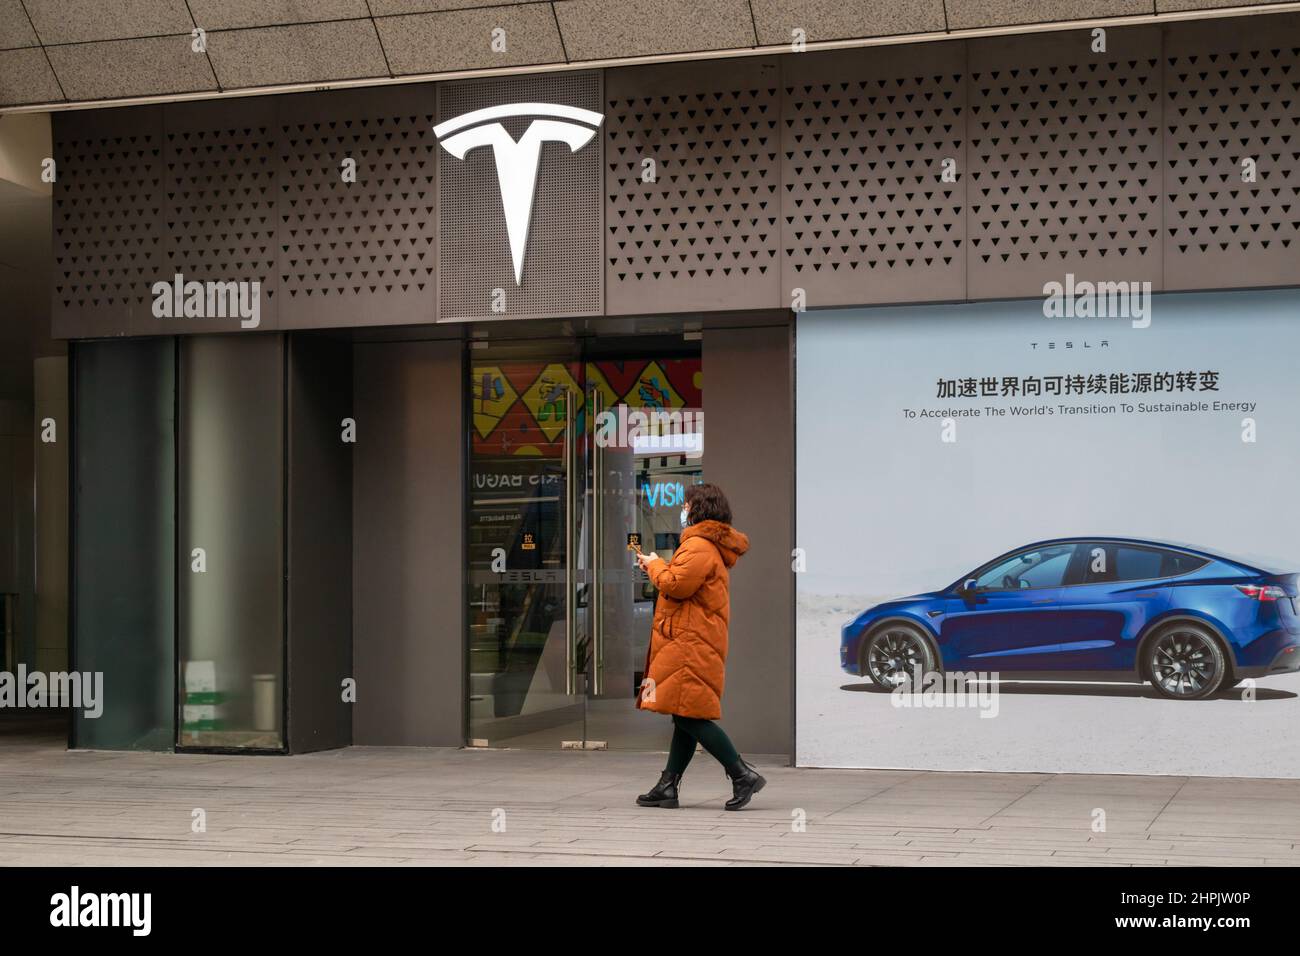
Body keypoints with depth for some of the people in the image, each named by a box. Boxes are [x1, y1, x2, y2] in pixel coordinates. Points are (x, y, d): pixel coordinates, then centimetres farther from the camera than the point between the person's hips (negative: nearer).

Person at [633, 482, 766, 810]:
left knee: (690, 716, -12)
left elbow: (677, 585, -22)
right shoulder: (713, 547, 21)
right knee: (686, 717, 10)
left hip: (692, 644, -11)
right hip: (694, 644, 11)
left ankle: (743, 775, -12)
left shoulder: (699, 546, -14)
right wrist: (658, 567, 16)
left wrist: (655, 565, -4)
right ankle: (668, 786, 12)